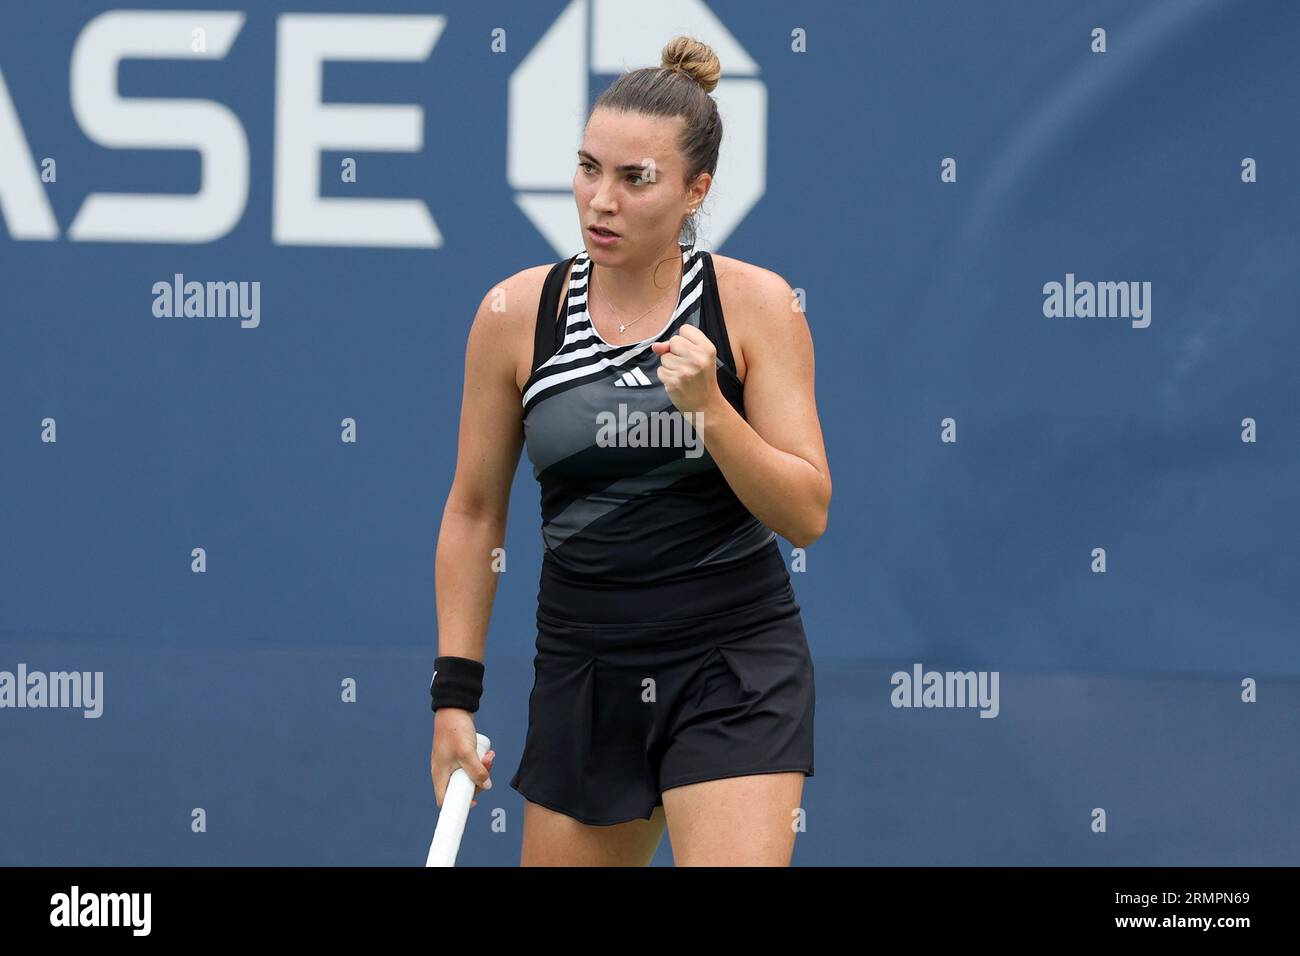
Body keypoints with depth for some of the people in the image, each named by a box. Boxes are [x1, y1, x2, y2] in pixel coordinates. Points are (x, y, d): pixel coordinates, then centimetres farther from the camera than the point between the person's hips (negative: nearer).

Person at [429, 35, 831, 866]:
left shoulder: (755, 305, -7)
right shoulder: (517, 313, -2)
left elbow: (807, 515, -9)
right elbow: (474, 512, 6)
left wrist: (707, 406, -23)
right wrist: (455, 695, 4)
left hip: (735, 669, -2)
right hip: (584, 666, 3)